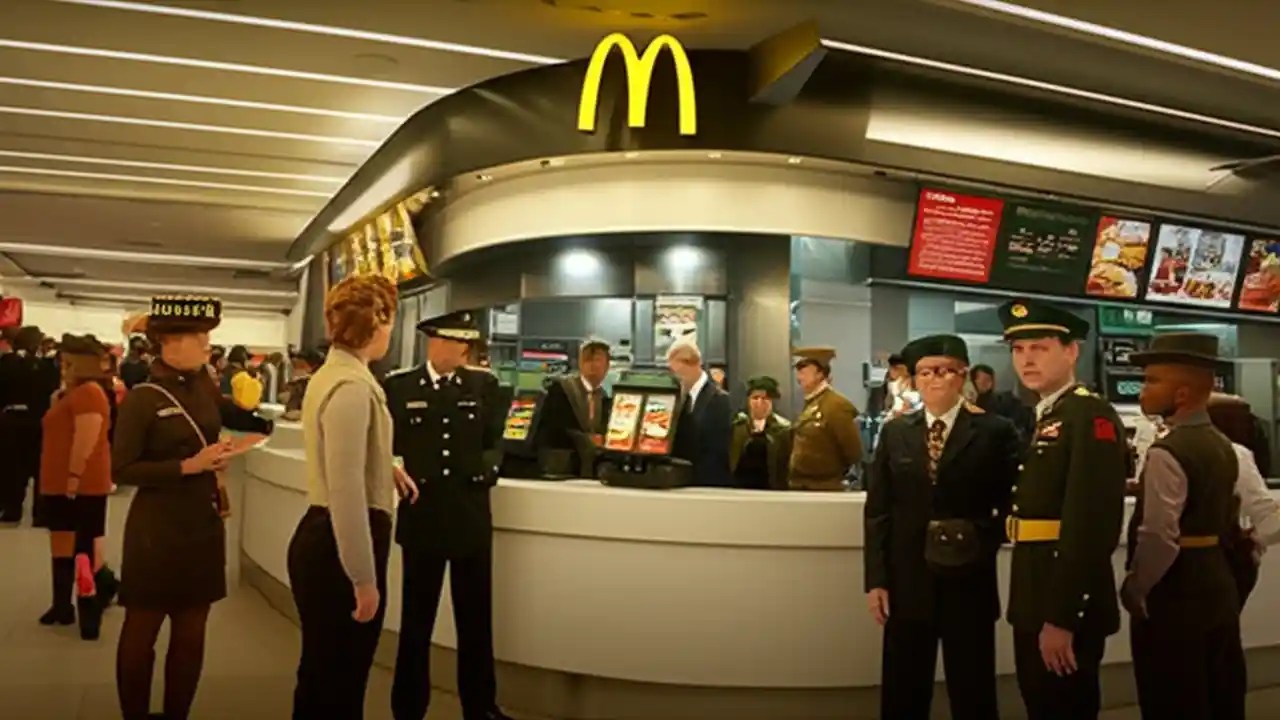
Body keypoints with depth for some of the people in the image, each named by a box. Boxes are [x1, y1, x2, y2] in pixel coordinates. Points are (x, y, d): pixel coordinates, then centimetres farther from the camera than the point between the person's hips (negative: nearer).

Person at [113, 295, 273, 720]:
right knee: (142, 632, 9)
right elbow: (121, 469, -15)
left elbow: (231, 418, 22)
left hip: (204, 526, 6)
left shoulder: (203, 385, 4)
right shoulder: (142, 400, -13)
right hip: (157, 530, -6)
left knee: (191, 633, 14)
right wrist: (188, 465, -20)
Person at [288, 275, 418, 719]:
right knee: (337, 682, 2)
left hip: (321, 537, 10)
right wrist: (364, 578, -22)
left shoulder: (330, 375, 13)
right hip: (340, 545, -10)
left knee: (323, 676, 21)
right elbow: (346, 493, -25)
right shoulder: (352, 387, -20)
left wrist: (385, 470, 25)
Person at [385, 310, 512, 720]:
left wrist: (489, 466, -12)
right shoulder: (399, 386, -1)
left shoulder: (484, 386, 3)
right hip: (422, 516, -1)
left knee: (476, 620, 12)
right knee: (416, 620, 11)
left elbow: (494, 443, 6)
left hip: (471, 518, 1)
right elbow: (388, 443, 1)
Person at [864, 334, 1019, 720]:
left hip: (968, 583, -2)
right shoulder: (895, 433, 6)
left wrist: (984, 541, -17)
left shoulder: (994, 432, -1)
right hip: (906, 584, 2)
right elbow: (878, 510, 4)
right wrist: (876, 579, -1)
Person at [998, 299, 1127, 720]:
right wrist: (1038, 610, 11)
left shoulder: (1092, 416, -16)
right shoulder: (1044, 416, 13)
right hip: (1037, 597, 9)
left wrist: (1061, 618, -25)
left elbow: (1089, 524, -24)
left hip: (1067, 603, -9)